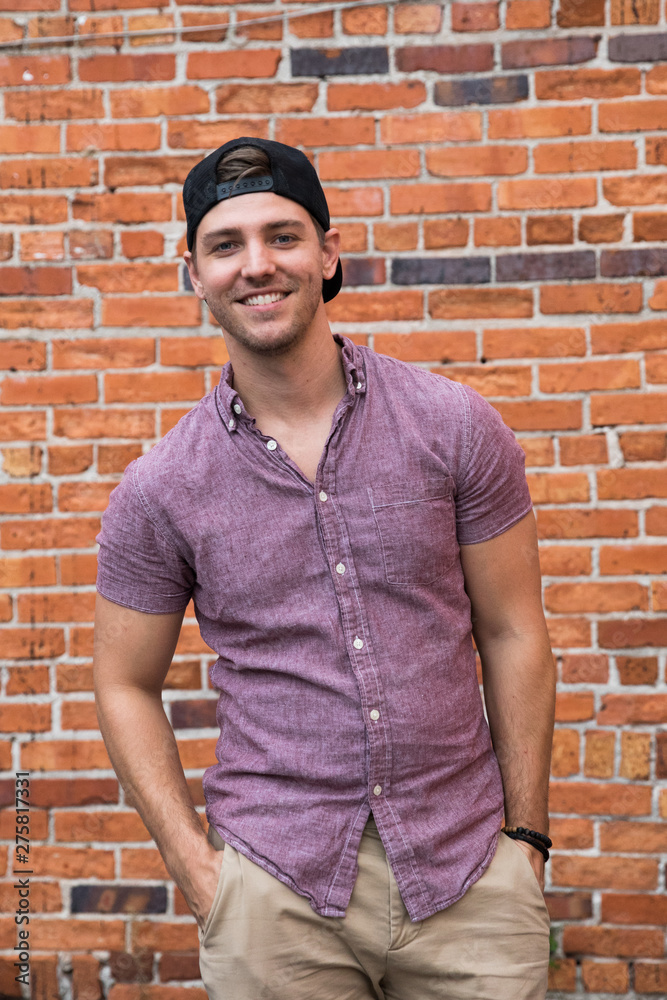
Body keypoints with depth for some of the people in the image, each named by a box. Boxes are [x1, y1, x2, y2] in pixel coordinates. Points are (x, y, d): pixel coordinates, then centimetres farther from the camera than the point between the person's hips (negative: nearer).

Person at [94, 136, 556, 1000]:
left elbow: (512, 634, 2)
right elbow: (126, 683, 5)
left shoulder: (455, 426, -3)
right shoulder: (159, 490, -3)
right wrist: (194, 866, -2)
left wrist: (525, 836, 0)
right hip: (274, 892, 0)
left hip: (468, 873, 1)